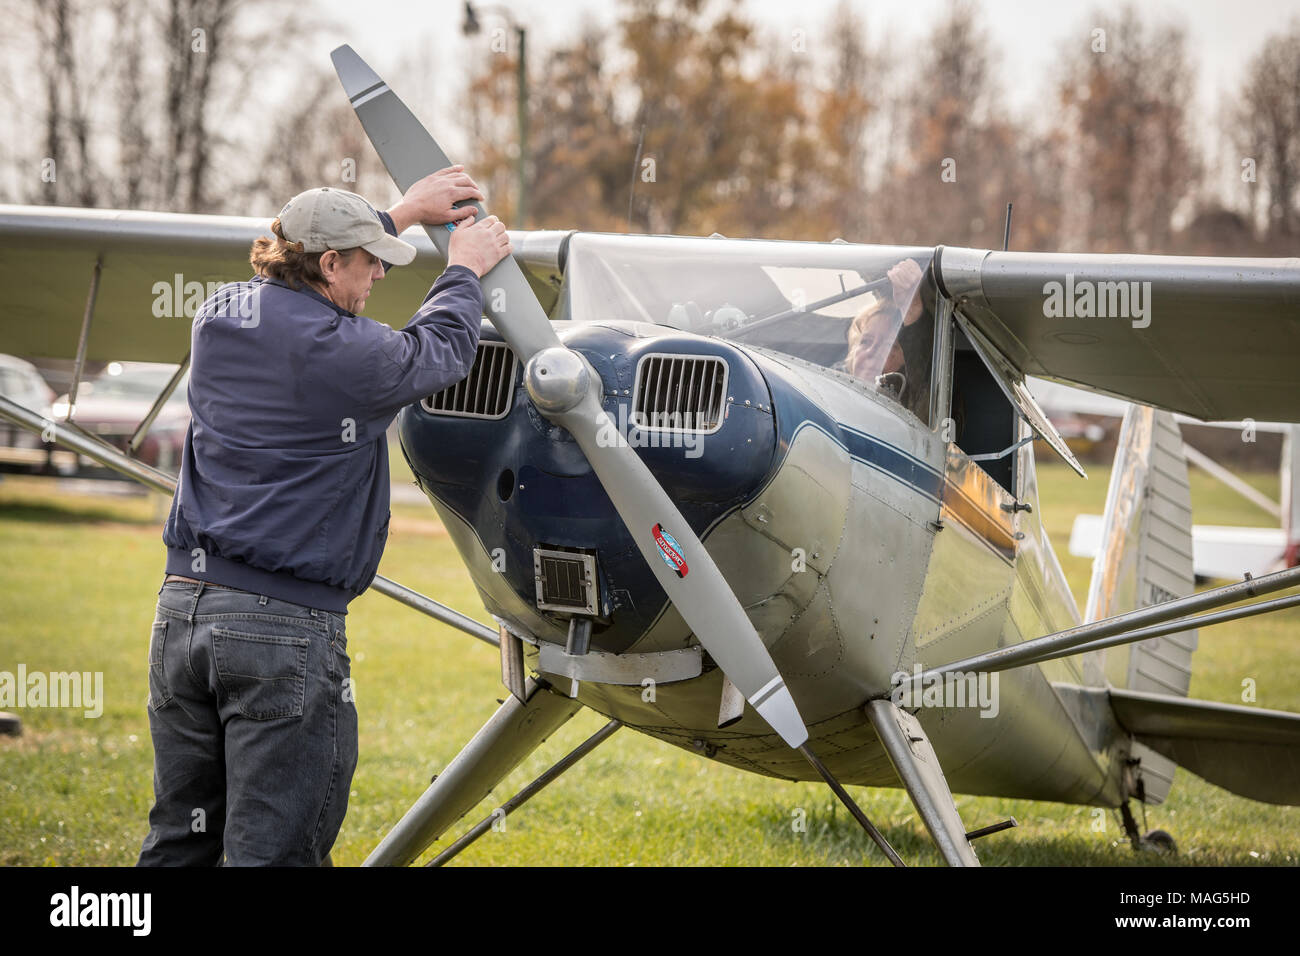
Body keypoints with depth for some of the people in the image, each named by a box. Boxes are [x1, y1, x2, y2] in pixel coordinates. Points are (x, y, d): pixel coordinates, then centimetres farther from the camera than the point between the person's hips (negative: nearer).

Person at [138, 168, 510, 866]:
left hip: (182, 606, 7)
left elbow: (295, 285, 30)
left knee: (178, 843, 14)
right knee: (271, 853, -3)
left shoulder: (220, 315, 8)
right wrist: (465, 271, 27)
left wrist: (402, 214, 36)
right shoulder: (347, 353, -12)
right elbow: (441, 349, 8)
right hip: (286, 625, -7)